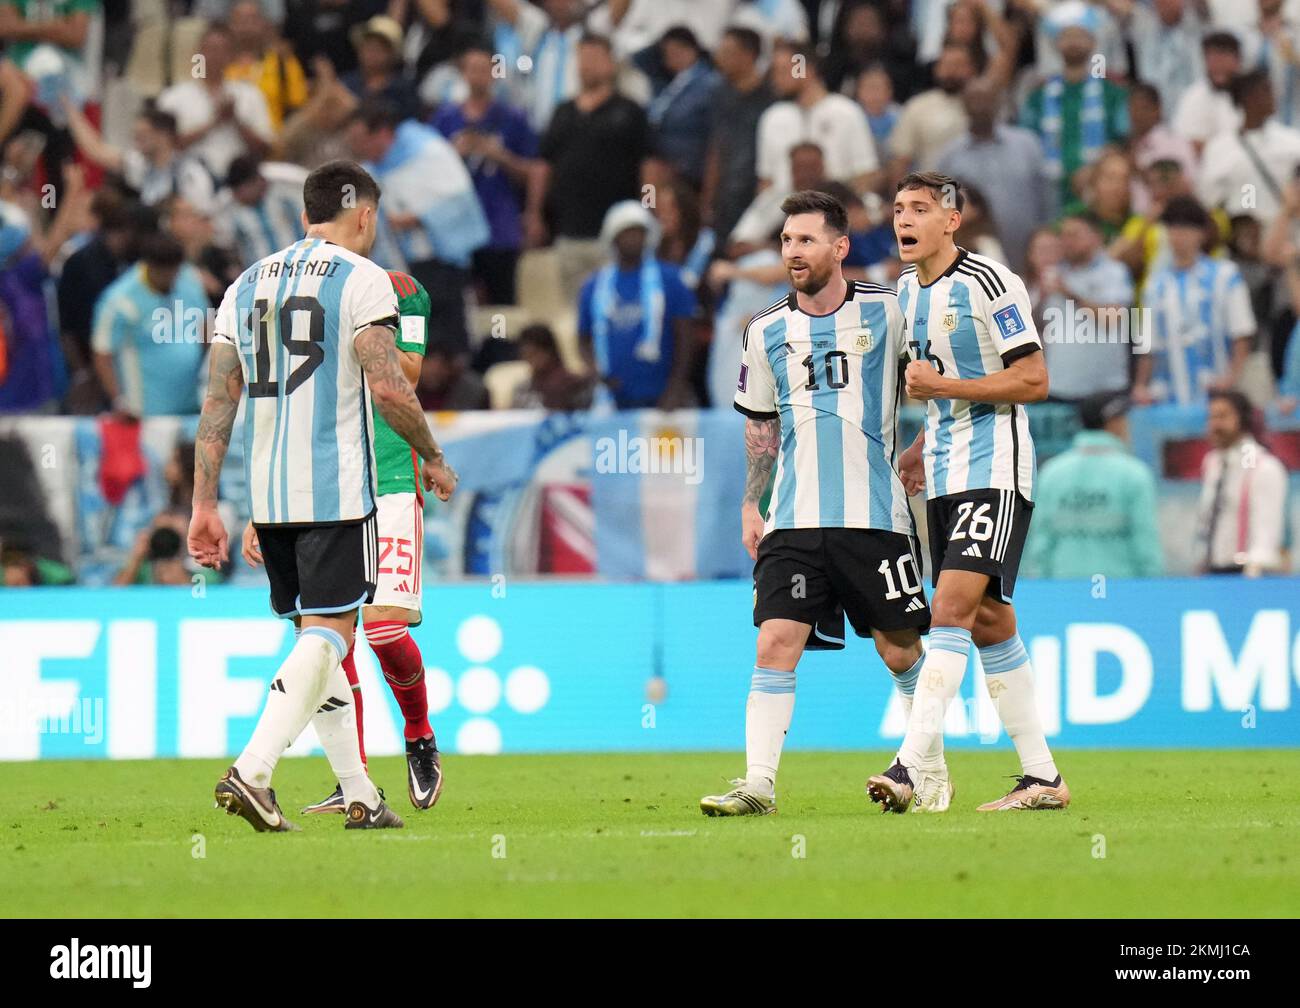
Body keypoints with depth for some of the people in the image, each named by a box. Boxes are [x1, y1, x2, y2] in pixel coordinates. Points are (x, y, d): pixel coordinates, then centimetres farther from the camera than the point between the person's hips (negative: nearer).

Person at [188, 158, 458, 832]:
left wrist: (204, 505, 10)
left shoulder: (246, 285, 14)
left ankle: (359, 796, 16)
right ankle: (251, 771, -24)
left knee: (316, 633, 13)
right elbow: (386, 387, -13)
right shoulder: (360, 278, -4)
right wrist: (433, 458, 2)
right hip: (336, 490, -6)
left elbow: (218, 402, 10)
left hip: (267, 492, 6)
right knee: (327, 634, -7)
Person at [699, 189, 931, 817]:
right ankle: (759, 784, -13)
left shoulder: (888, 311, 1)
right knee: (775, 643, -11)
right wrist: (749, 506, 16)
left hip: (875, 516, -2)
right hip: (794, 522, 2)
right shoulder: (766, 331, 9)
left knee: (901, 652, 2)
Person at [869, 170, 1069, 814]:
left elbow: (1033, 382, -14)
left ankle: (912, 764, -27)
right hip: (945, 476, 9)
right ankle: (1042, 777, 12)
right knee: (987, 622, 7)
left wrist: (943, 386, -19)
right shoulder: (908, 290, 13)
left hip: (995, 472, -9)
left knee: (954, 605, -19)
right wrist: (923, 446, 14)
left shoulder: (990, 283, -12)